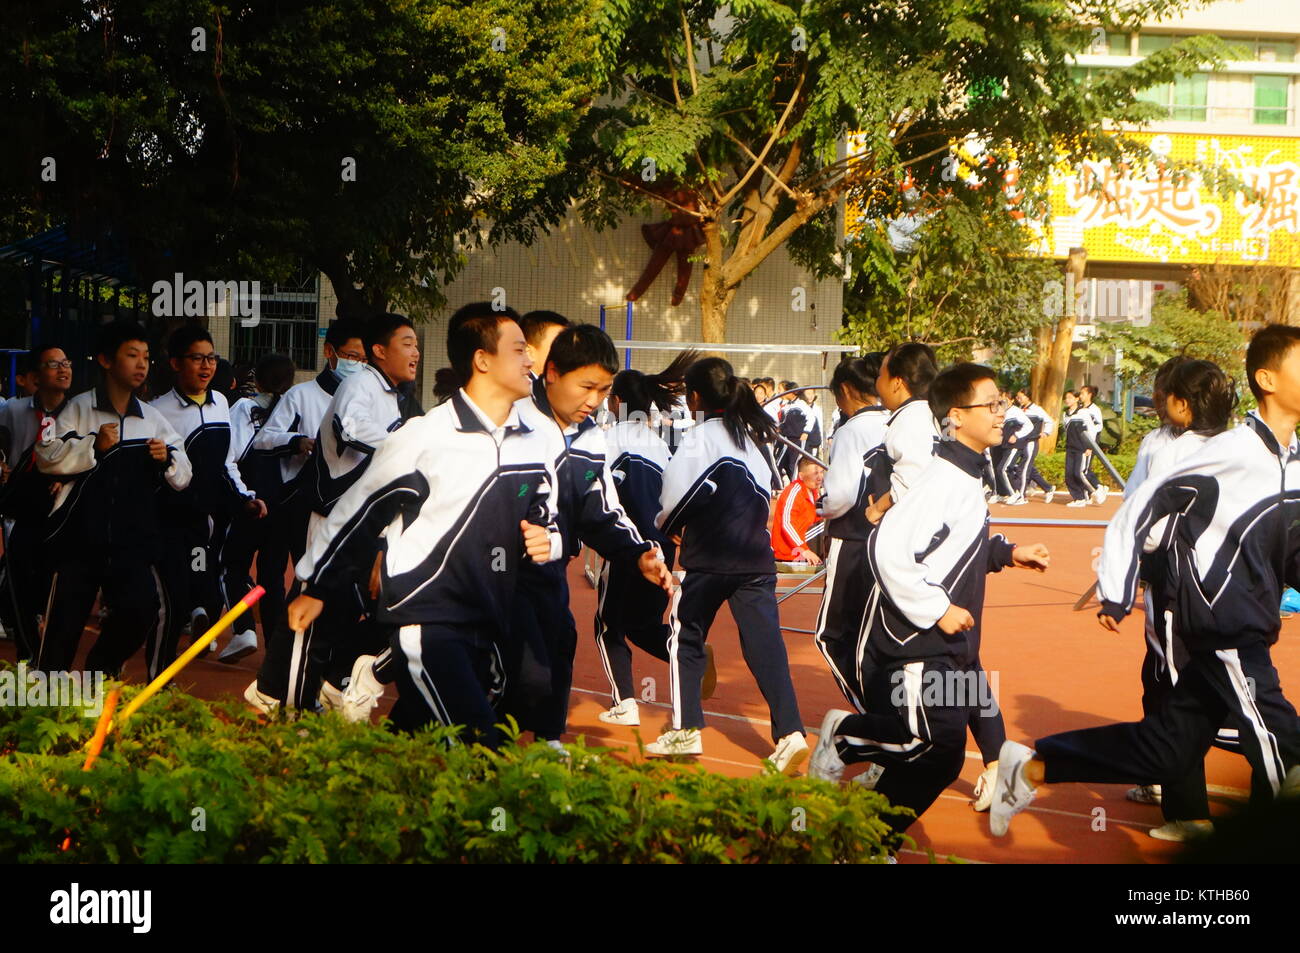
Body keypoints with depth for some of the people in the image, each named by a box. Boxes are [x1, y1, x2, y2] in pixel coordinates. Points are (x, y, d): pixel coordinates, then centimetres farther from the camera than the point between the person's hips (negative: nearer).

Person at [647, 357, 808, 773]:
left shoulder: (700, 437, -7)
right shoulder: (754, 434, 12)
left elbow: (675, 497, -7)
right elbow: (764, 492, 15)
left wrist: (667, 526, 13)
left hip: (707, 556, -5)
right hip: (755, 555, 5)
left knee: (685, 638, 12)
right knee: (766, 644, -1)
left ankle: (686, 731, 15)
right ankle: (790, 734, -13)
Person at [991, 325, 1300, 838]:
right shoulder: (1230, 453, -15)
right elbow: (1141, 509, -10)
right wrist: (1115, 596, -8)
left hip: (1249, 637, 8)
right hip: (1226, 637, -8)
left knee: (1163, 748, 13)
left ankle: (1030, 768, 24)